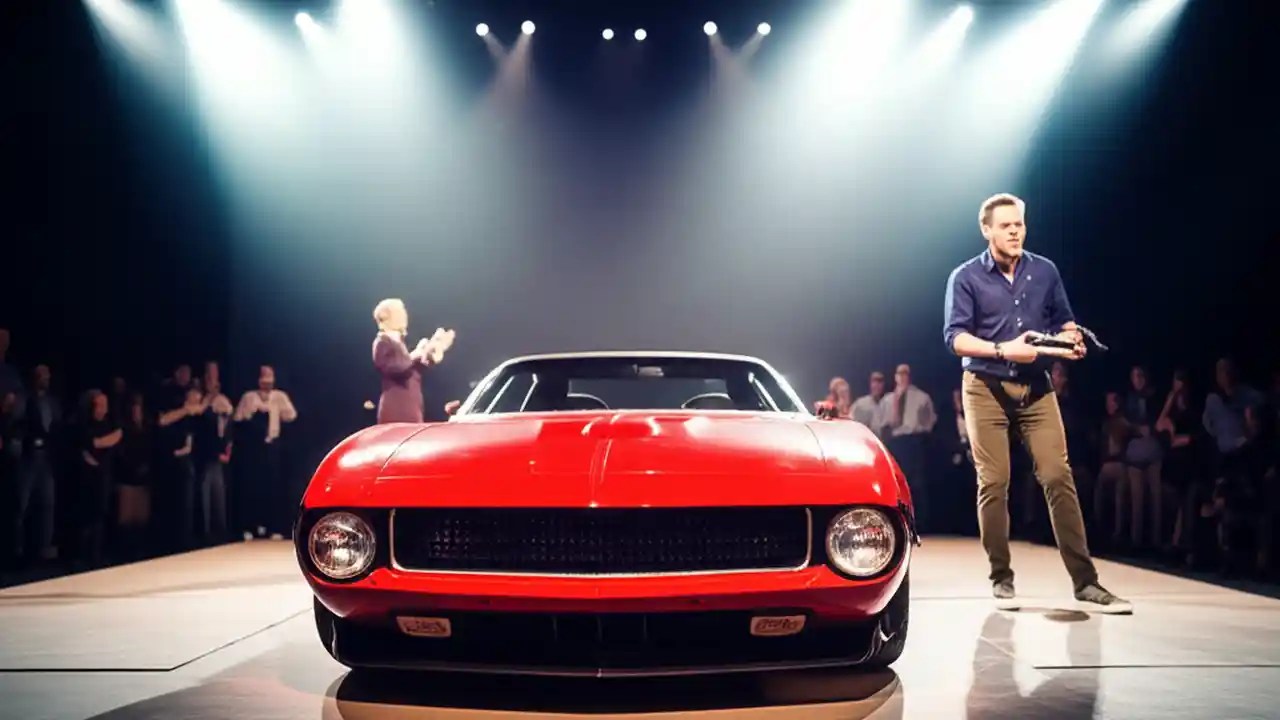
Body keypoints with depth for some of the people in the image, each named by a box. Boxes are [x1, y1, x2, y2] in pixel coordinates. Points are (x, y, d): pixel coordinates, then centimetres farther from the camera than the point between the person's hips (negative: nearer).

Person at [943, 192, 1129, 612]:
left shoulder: (1045, 271, 8)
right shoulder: (966, 277, -2)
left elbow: (1064, 321, 16)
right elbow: (954, 336, -10)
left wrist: (1072, 340, -7)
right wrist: (1002, 350, -23)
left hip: (1036, 389, 2)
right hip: (986, 389, -2)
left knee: (1058, 478, -6)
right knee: (993, 483, -2)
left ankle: (1084, 580, -4)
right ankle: (1001, 576, 10)